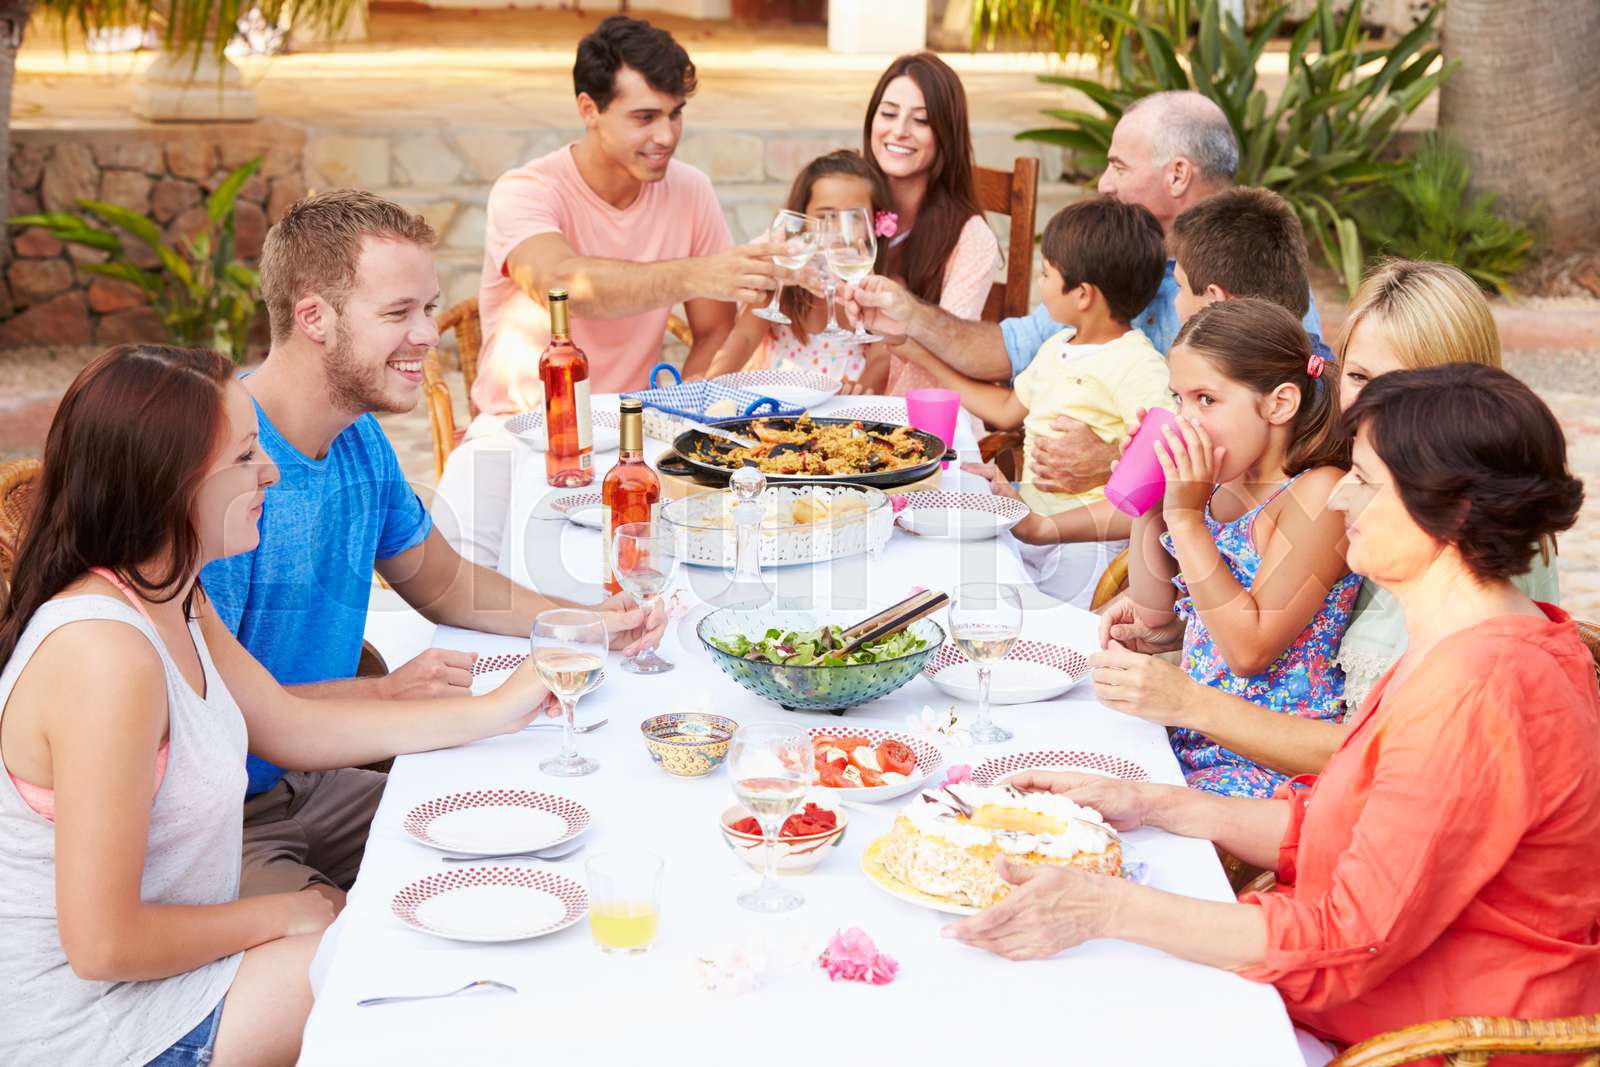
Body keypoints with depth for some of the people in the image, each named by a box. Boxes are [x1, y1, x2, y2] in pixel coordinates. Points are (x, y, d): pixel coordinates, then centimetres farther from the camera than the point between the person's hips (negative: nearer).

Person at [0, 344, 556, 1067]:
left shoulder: (172, 602, 1)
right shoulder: (104, 654, -30)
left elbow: (290, 725, 14)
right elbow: (102, 944, -29)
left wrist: (497, 710, 11)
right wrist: (281, 915, -13)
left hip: (166, 945, 9)